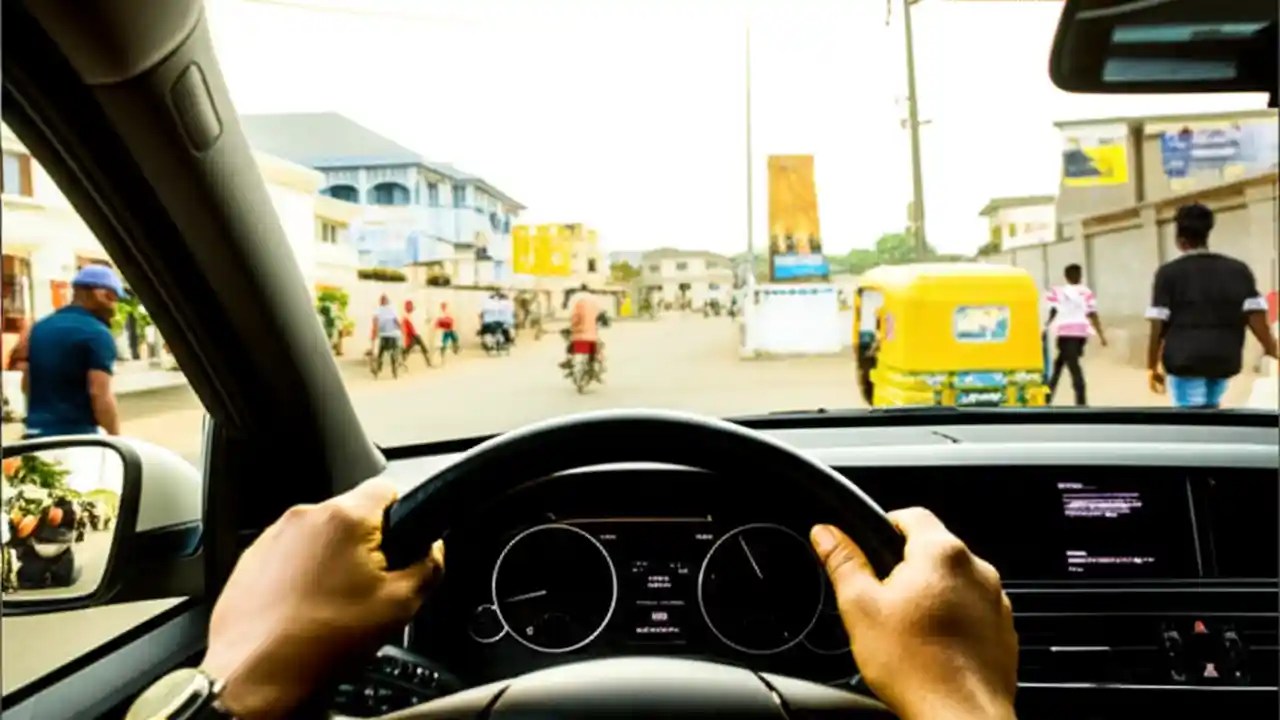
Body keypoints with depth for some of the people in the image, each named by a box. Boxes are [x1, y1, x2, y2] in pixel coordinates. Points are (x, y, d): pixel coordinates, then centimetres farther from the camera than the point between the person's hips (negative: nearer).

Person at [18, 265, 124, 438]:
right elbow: (100, 395, -18)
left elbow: (26, 385, 21)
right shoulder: (97, 334, -11)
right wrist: (115, 436, -10)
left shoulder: (40, 327, 14)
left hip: (37, 434, 8)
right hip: (77, 435, -8)